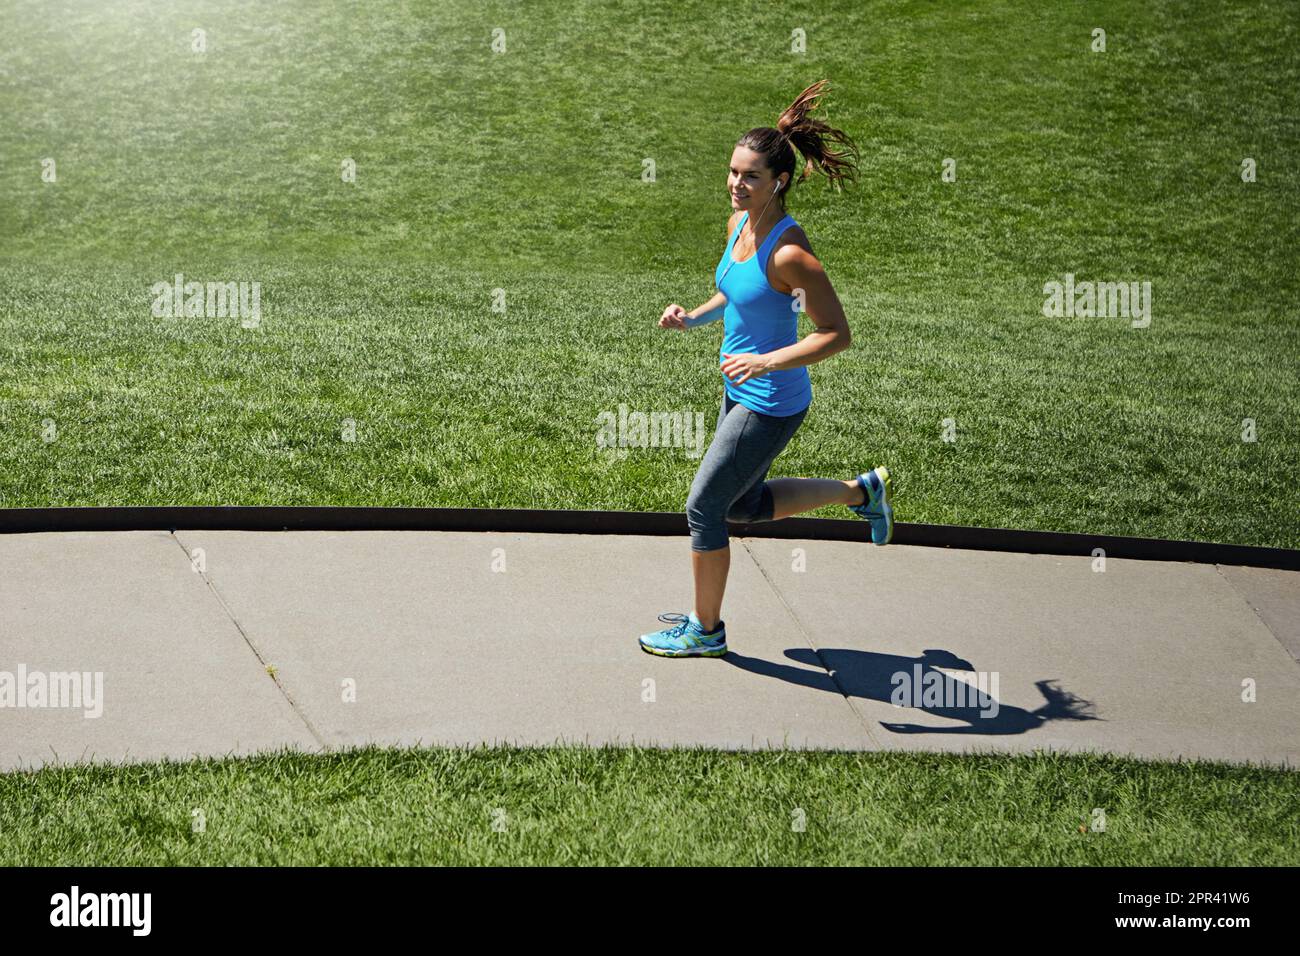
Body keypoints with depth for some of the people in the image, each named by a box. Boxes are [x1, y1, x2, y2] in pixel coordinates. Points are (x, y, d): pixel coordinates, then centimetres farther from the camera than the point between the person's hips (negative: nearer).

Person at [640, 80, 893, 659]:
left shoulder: (789, 253, -26)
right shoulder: (738, 224, 0)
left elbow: (837, 334, -24)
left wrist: (767, 361, -32)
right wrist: (692, 318, 2)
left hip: (770, 405, -9)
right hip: (742, 393, 9)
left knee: (703, 507, 2)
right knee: (745, 506, 23)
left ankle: (705, 631, 20)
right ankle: (861, 491, 38)